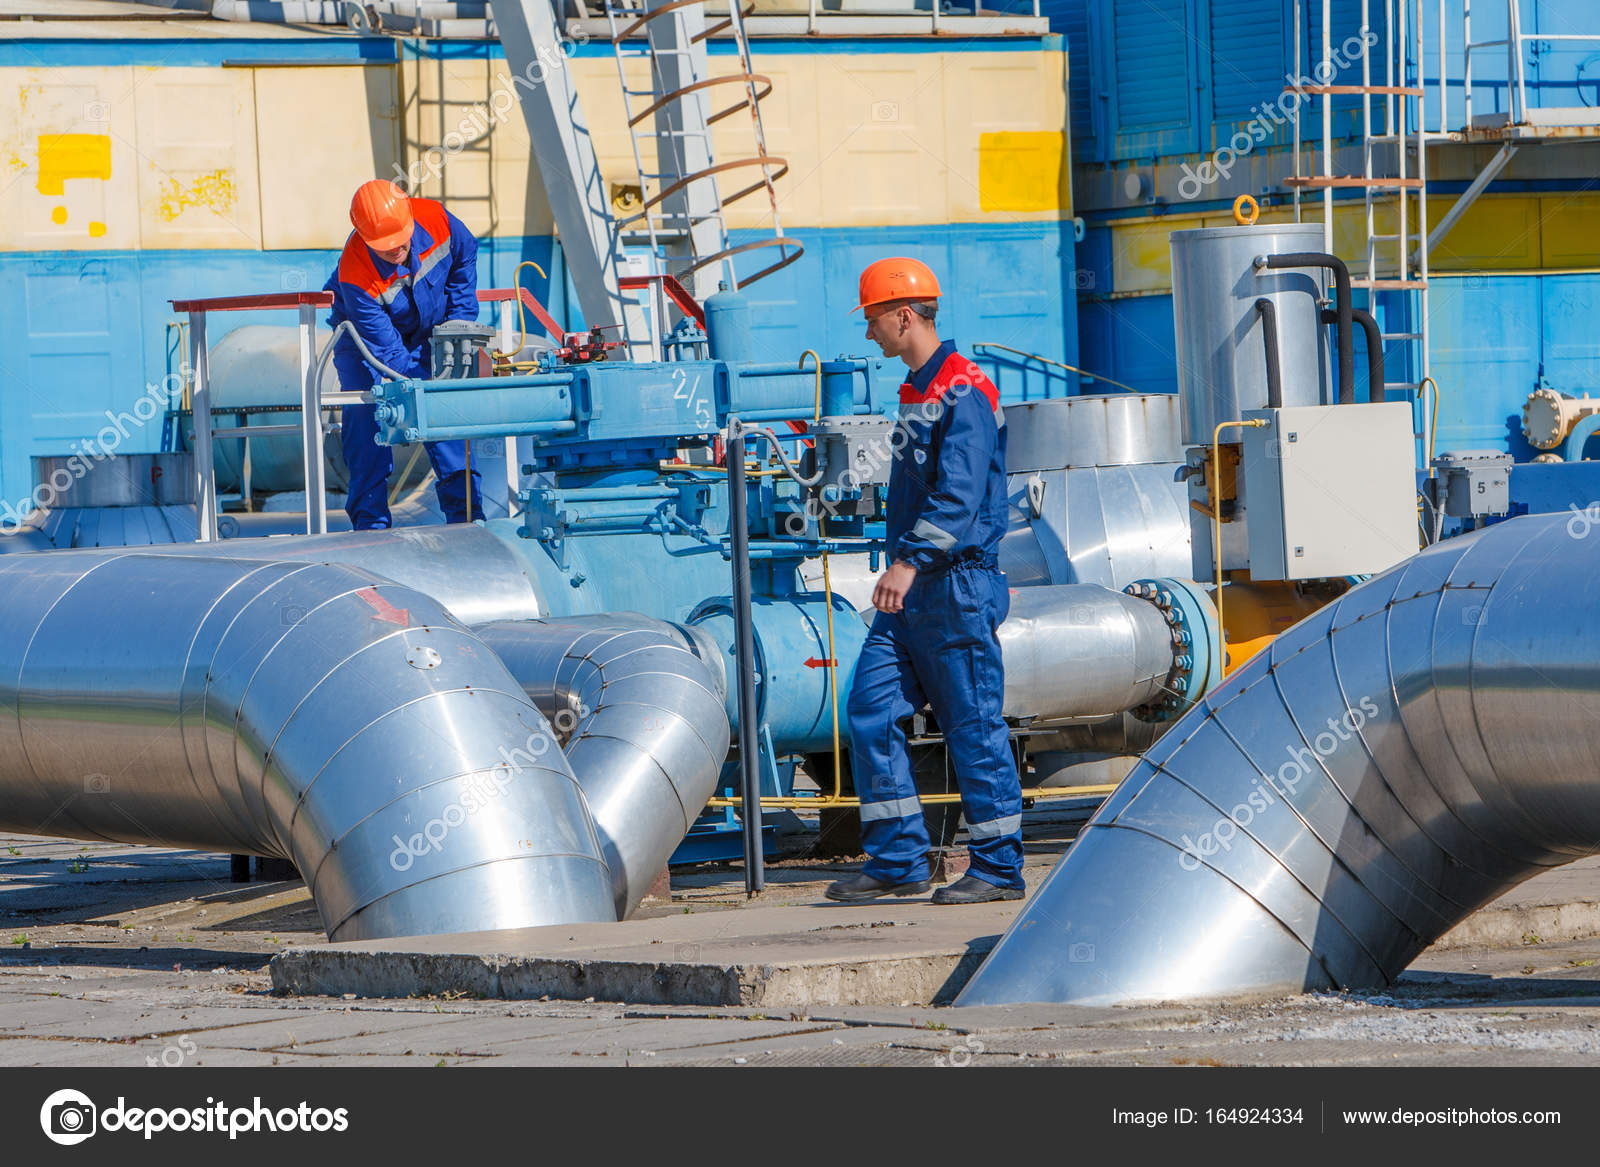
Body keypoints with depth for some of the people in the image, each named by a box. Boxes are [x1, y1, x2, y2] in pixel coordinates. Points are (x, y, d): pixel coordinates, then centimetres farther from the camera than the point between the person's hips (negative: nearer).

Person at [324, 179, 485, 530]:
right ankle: (371, 520, -8)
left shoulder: (437, 221, -30)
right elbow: (387, 349, -34)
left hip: (427, 329, 3)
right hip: (363, 330, -3)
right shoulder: (355, 275, -39)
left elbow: (464, 260, -6)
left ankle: (465, 511, 1)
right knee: (364, 415, -15)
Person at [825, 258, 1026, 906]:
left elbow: (959, 495, -24)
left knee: (973, 725, -4)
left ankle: (999, 867, 3)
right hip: (911, 589, 9)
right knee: (871, 709, 3)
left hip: (957, 585, -9)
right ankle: (897, 860, 6)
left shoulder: (965, 393, -14)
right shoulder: (915, 391, 17)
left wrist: (910, 561, -32)